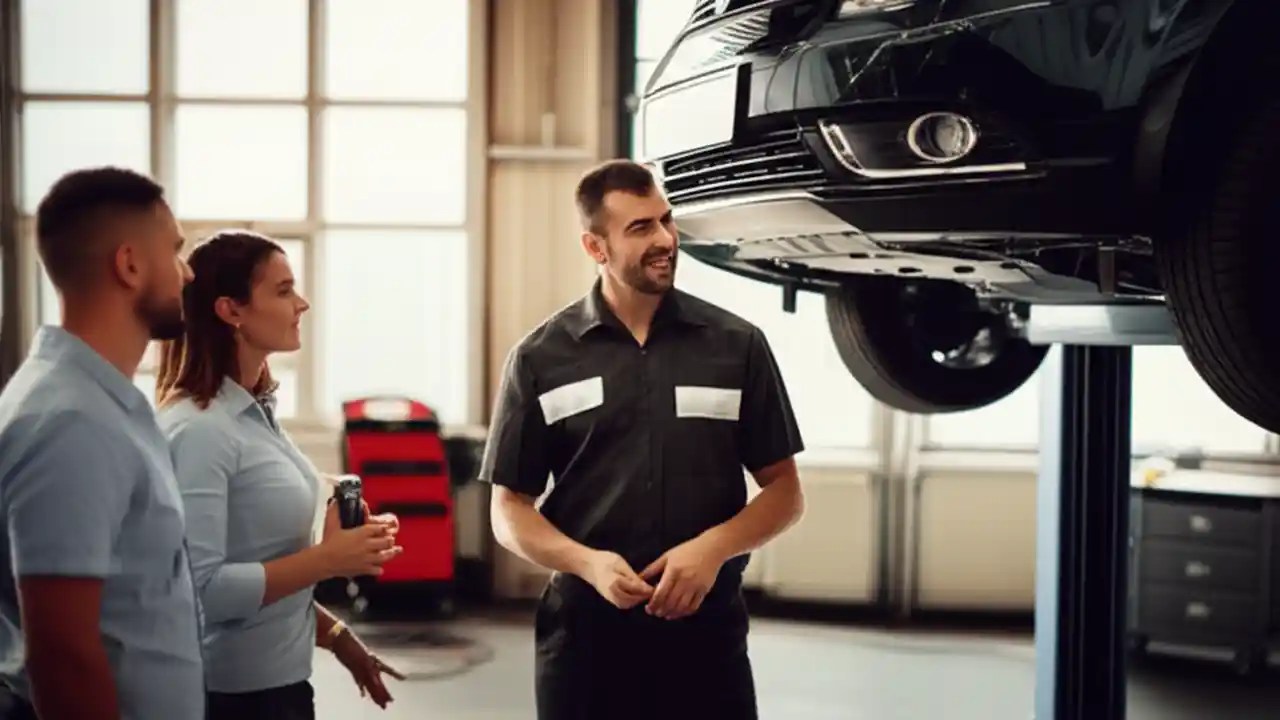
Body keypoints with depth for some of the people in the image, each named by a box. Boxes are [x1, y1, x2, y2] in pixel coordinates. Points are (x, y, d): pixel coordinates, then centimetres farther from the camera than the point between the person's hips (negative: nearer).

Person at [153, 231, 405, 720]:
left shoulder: (255, 412, 7)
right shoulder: (198, 429, -20)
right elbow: (199, 589, -26)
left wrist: (336, 636, 11)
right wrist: (327, 558, -21)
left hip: (280, 681, 8)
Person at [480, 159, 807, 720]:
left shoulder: (738, 344, 1)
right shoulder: (540, 358, 0)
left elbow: (784, 490, 4)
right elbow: (510, 509, 2)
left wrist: (714, 547, -14)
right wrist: (589, 564, -16)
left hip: (707, 629, 1)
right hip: (585, 631, 0)